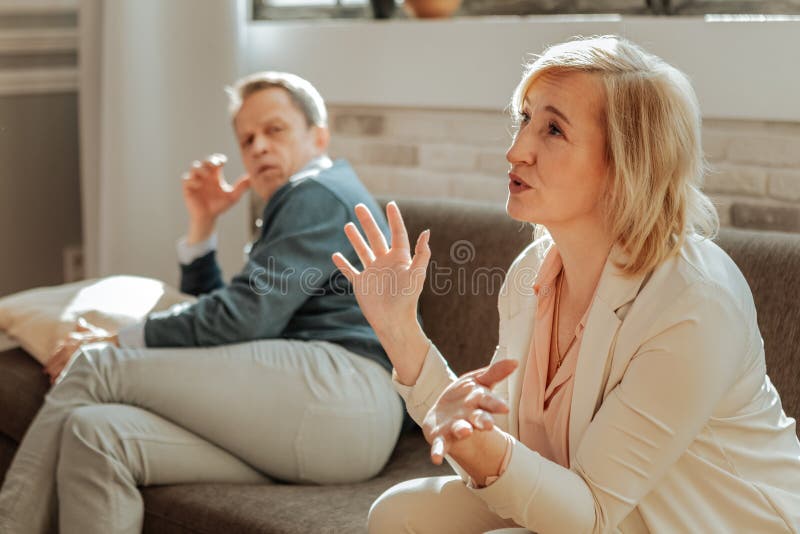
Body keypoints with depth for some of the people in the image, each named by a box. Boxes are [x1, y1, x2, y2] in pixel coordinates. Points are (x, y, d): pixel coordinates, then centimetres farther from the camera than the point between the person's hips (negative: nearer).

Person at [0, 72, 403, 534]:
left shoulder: (320, 194, 2)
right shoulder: (299, 205, 33)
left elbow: (243, 318, -11)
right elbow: (215, 318, 29)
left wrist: (120, 343, -2)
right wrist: (203, 224, 21)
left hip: (338, 389, -9)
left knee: (96, 367, -11)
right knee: (96, 433, -14)